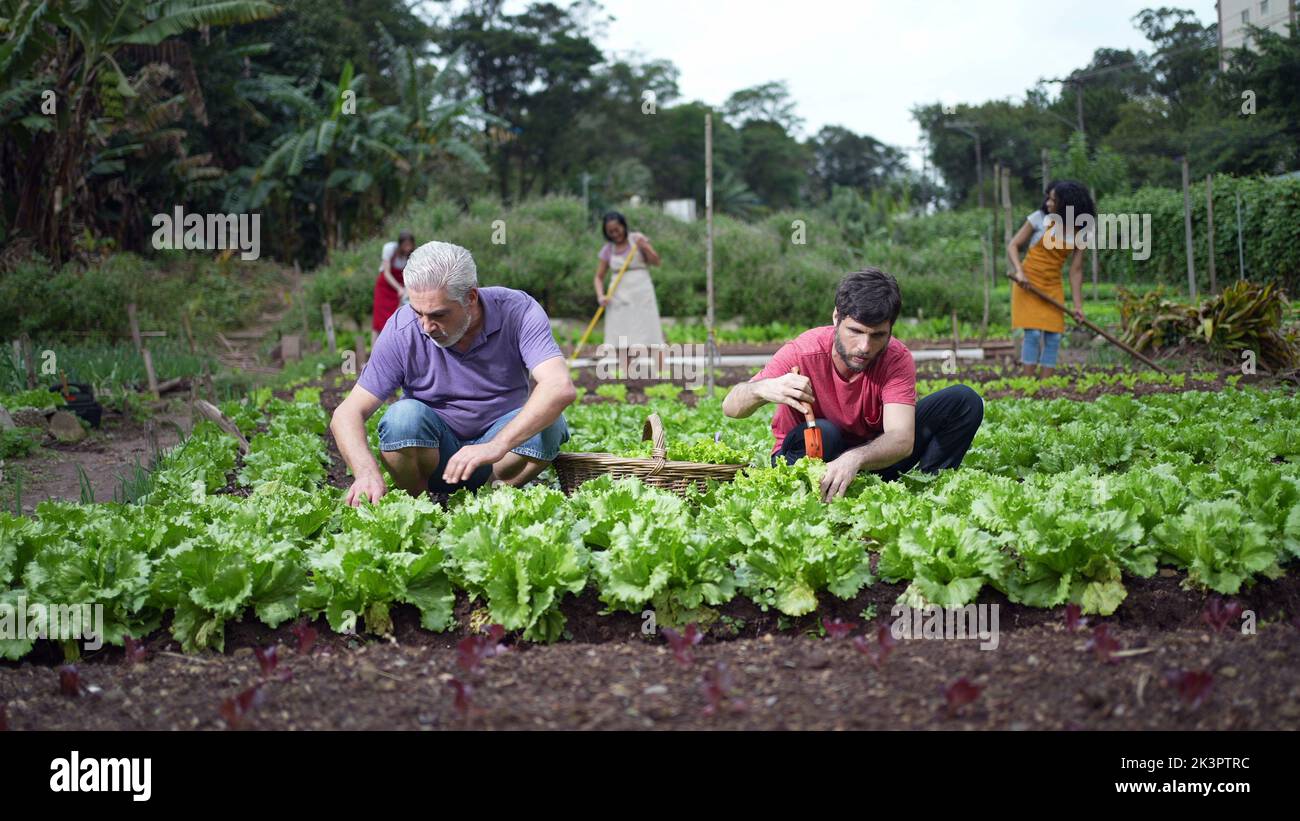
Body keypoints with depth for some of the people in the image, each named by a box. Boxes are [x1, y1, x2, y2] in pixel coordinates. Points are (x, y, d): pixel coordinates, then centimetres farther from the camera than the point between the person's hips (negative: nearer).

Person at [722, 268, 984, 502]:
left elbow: (902, 439, -35)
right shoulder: (803, 353, -26)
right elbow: (730, 407, -32)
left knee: (964, 401, -14)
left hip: (875, 457, 3)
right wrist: (763, 389, -57)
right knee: (822, 434, -40)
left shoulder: (898, 360, -21)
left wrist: (854, 459, -57)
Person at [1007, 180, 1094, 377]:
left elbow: (1076, 270, 2)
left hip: (1053, 288, 4)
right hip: (1029, 282, -4)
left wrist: (1078, 305, -2)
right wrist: (1019, 271, -20)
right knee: (1033, 333, -13)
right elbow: (1013, 246, -3)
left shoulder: (1079, 233, 1)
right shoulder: (1039, 218, -7)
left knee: (1053, 337, -2)